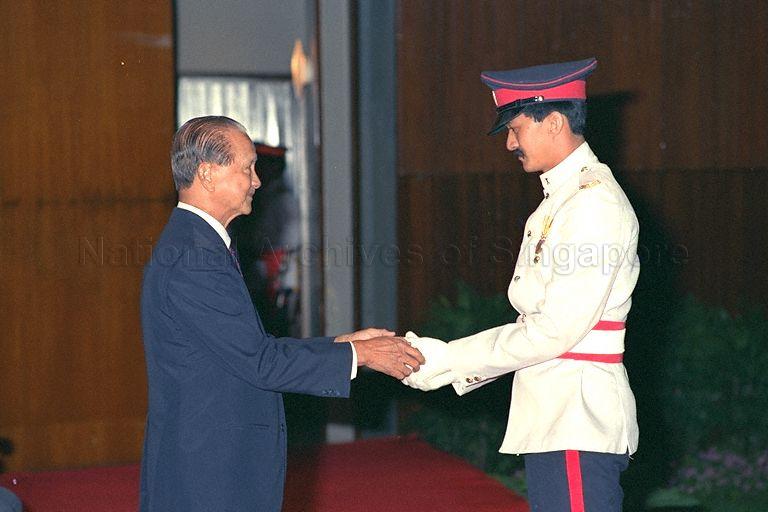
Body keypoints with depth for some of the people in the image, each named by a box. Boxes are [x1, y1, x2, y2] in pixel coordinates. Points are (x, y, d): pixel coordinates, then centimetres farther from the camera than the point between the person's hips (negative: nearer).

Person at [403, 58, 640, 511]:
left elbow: (555, 330, -18)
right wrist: (439, 359, 7)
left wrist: (446, 361, -12)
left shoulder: (595, 204, -14)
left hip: (578, 421, -10)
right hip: (553, 419, 10)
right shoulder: (558, 201, 18)